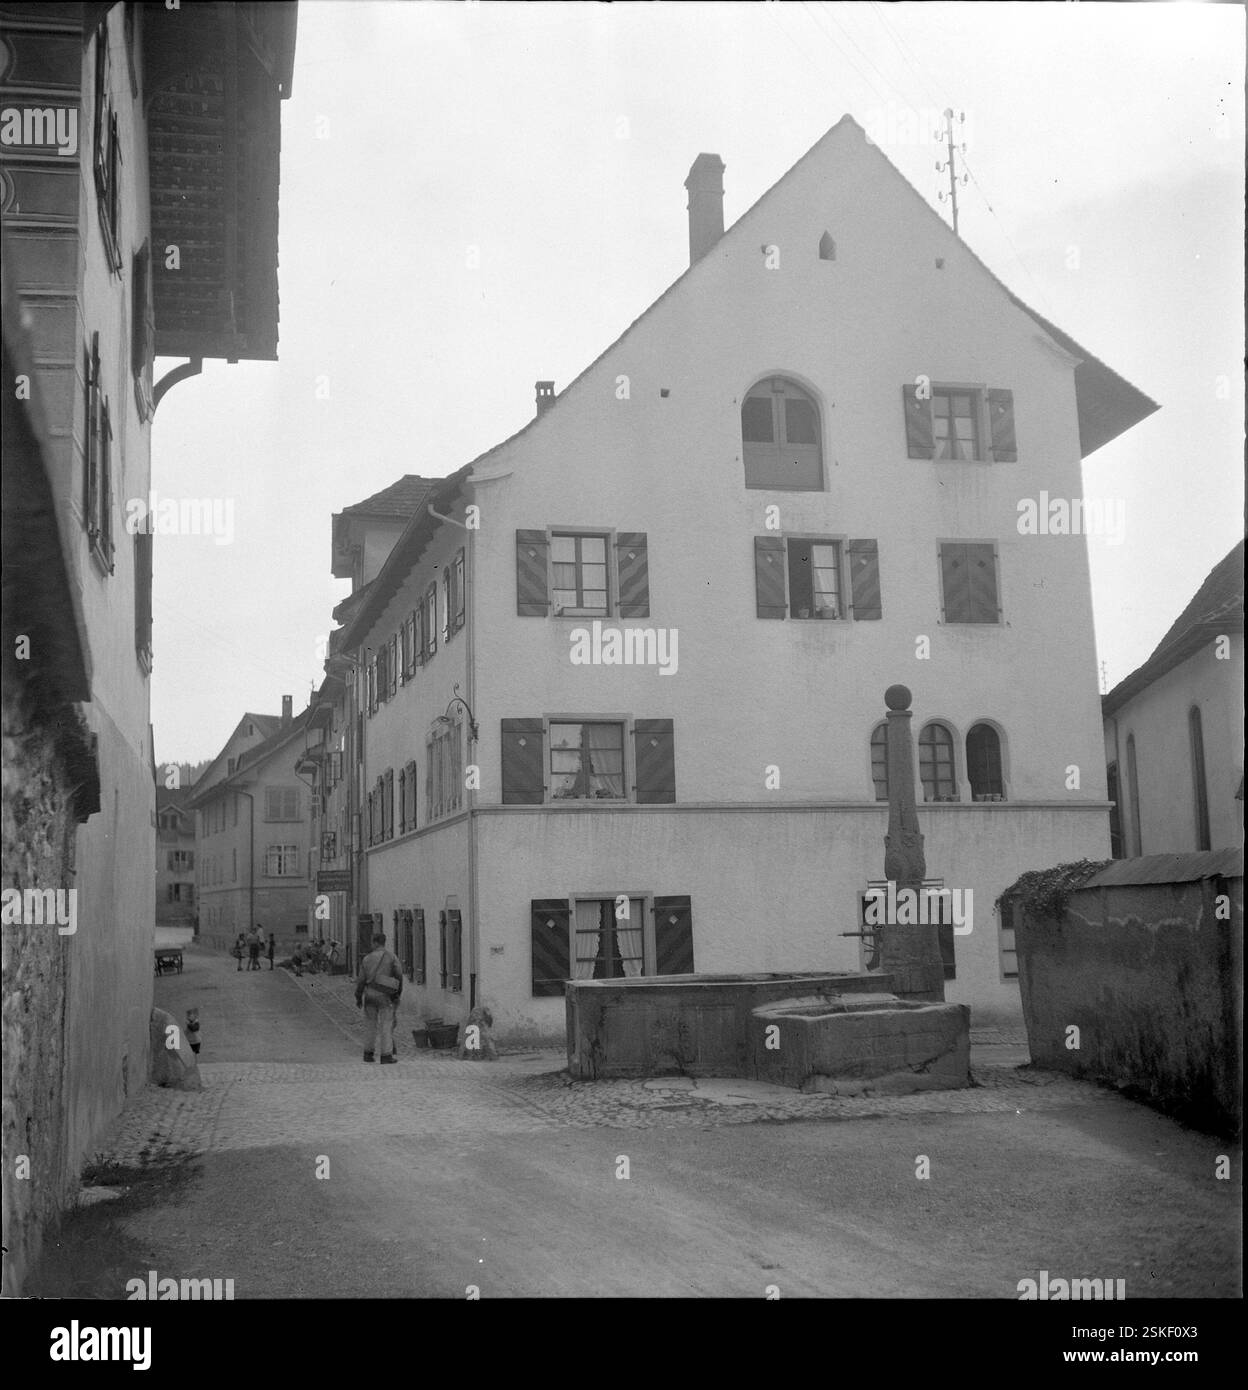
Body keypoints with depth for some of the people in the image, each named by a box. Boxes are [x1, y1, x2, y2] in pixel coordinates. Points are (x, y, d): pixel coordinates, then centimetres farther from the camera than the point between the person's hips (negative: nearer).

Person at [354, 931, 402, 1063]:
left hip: (369, 993, 3)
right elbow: (399, 975, -5)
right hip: (384, 995, -3)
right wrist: (398, 992, 8)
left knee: (370, 1024, 13)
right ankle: (386, 1055, -3)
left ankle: (368, 1053, 16)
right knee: (386, 1025, 0)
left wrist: (358, 998, 12)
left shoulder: (367, 959, 3)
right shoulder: (391, 956, -4)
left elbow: (361, 980, 4)